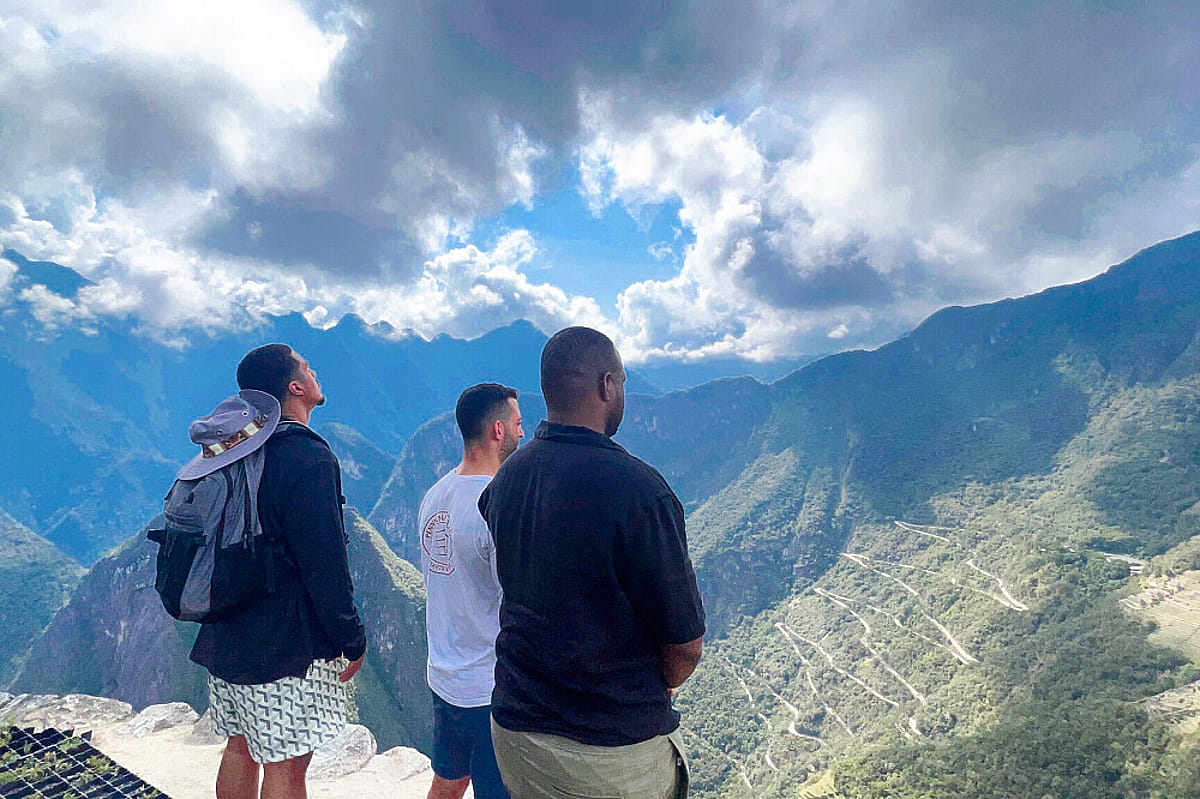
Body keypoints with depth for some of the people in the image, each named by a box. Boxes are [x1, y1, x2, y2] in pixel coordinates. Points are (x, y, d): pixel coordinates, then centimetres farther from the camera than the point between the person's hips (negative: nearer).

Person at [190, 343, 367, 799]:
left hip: (229, 636, 9)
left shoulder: (237, 450, 6)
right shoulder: (309, 458, -22)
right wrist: (352, 638, -12)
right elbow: (325, 561, -23)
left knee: (241, 749, 22)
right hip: (289, 645, -9)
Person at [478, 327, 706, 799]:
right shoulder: (638, 489, -25)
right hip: (616, 751, -5)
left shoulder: (505, 479, -5)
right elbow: (686, 643, -17)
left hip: (514, 729, 6)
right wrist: (660, 686, 4)